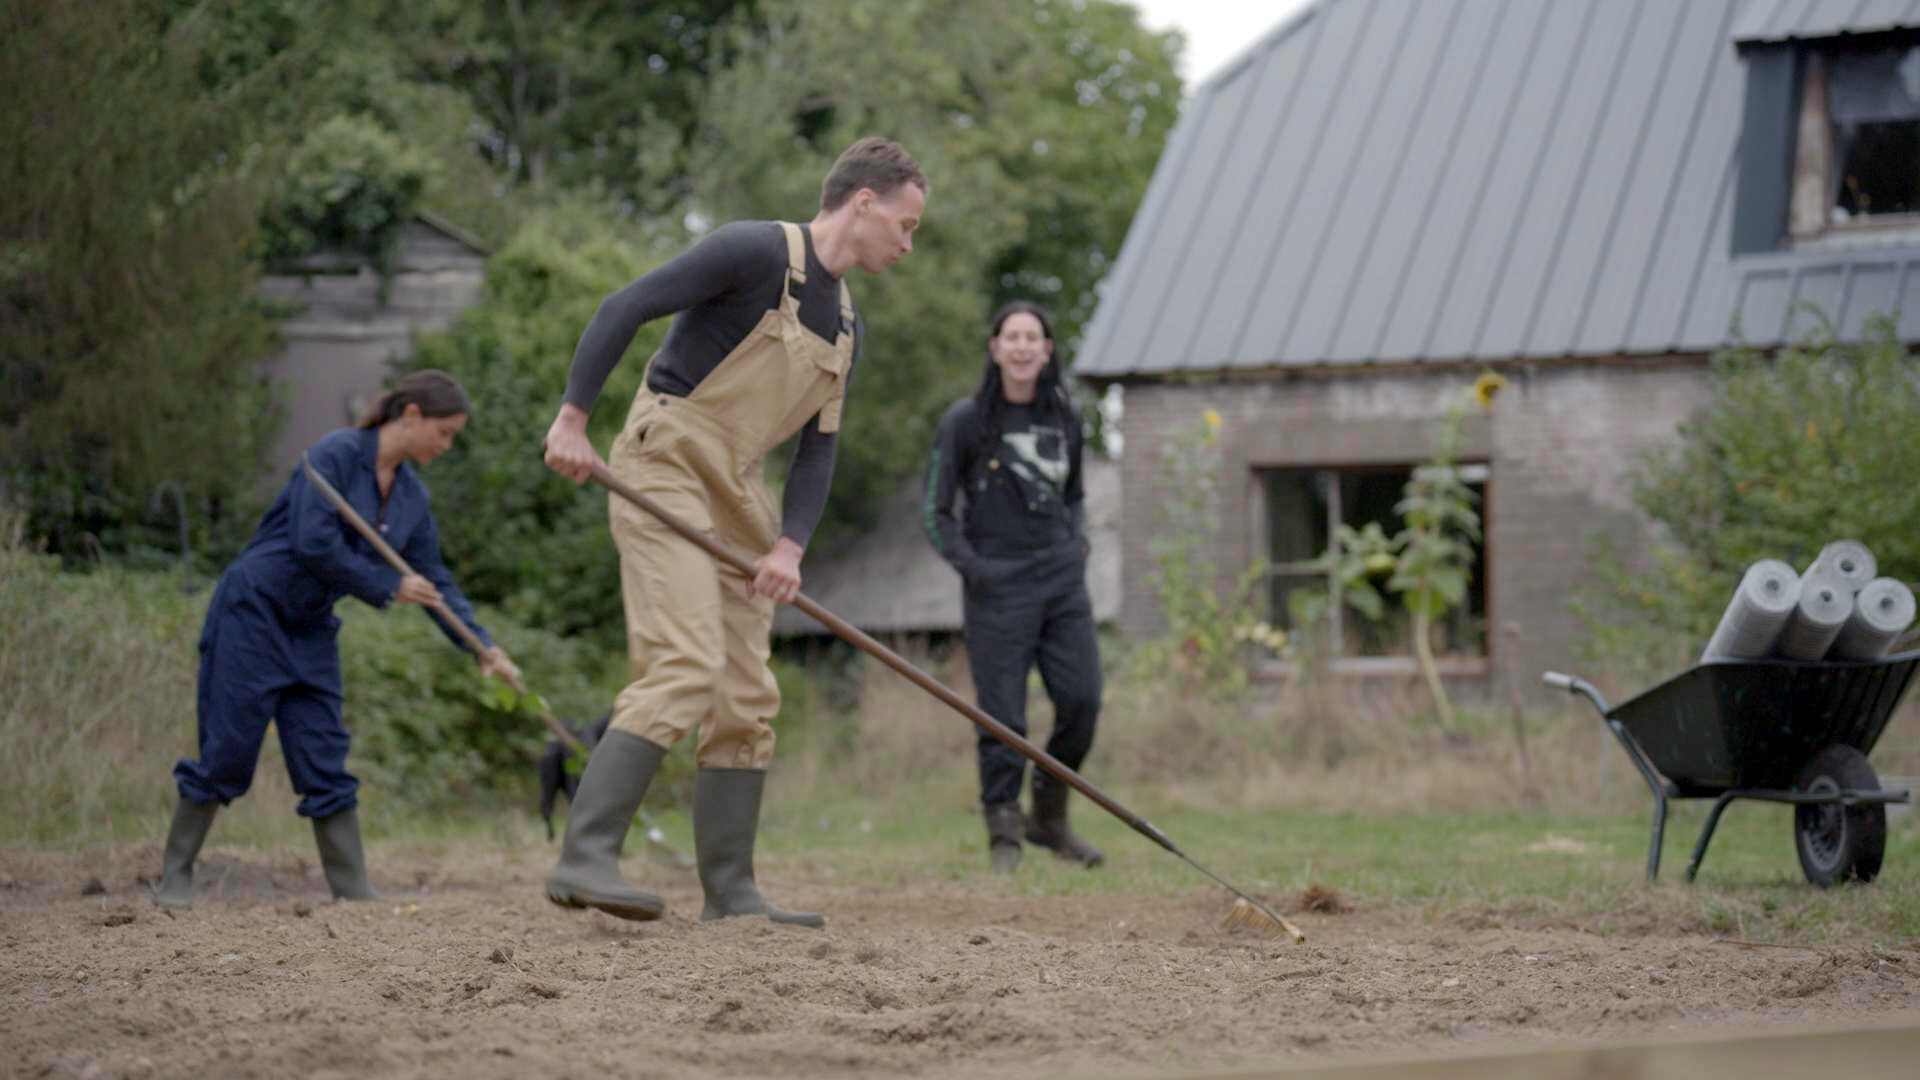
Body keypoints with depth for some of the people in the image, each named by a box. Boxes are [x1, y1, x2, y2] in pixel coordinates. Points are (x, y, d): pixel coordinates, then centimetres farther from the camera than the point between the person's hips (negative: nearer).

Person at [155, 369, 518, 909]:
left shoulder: (412, 496, 7)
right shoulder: (336, 455, -16)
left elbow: (435, 584, 11)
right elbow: (314, 545, -24)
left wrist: (484, 647, 2)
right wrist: (388, 587, -16)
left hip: (310, 630, 7)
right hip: (252, 614, -7)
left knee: (326, 765, 4)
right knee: (228, 754, -5)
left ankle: (354, 890, 4)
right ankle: (174, 877, 8)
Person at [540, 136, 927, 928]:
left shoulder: (845, 330, 16)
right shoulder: (760, 252, -9)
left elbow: (817, 449, 12)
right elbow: (624, 308, -14)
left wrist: (790, 544, -4)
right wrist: (573, 417, -20)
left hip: (735, 497, 9)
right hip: (663, 467, -9)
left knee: (747, 699, 7)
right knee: (685, 668, -22)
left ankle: (730, 892, 13)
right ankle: (584, 858, -25)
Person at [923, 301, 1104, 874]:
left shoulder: (1063, 417, 9)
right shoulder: (966, 420, -3)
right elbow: (936, 512, 1)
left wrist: (1077, 542, 6)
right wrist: (969, 564, -12)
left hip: (1062, 581, 4)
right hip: (998, 585, -4)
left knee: (1081, 701, -2)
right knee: (1003, 717, -4)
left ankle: (1049, 816, 17)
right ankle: (1003, 832, 7)